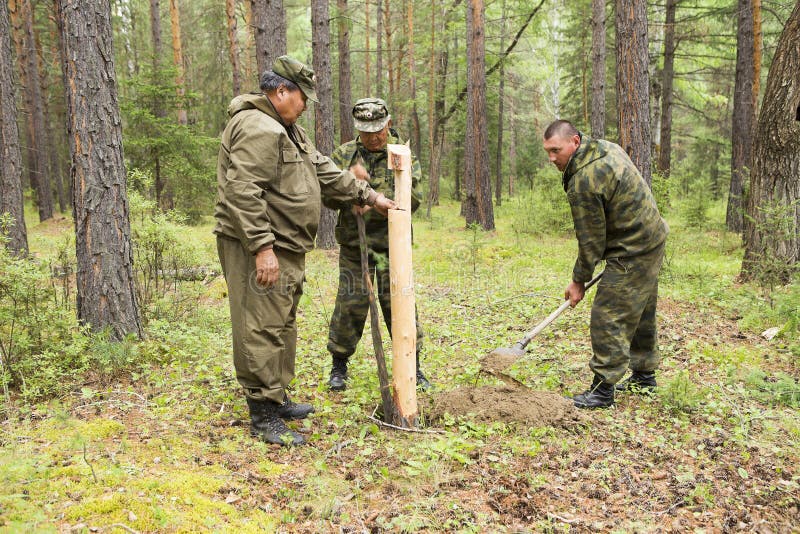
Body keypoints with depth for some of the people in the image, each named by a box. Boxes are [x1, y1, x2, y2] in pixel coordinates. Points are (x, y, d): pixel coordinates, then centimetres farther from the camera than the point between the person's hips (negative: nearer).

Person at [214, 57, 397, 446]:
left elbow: (324, 172, 25)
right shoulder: (257, 128, -16)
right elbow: (243, 192, -24)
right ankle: (263, 418, 0)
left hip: (285, 248, 11)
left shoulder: (287, 130, 20)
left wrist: (368, 196, 22)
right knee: (262, 329, -7)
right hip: (259, 250, -11)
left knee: (281, 326, 18)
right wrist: (263, 247, -26)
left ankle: (276, 399, 31)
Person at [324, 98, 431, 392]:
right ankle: (339, 366, 20)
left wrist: (374, 202, -23)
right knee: (350, 306, 3)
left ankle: (412, 368, 16)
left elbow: (412, 199, -11)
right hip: (354, 246, 1)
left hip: (392, 247, -1)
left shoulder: (405, 156, 1)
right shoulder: (343, 155, 6)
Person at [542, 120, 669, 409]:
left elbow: (591, 240, -19)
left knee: (608, 316, -8)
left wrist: (579, 280, -8)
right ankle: (644, 376, 33)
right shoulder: (606, 147, 6)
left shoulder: (584, 181, -25)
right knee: (641, 313, 20)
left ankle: (602, 390, -4)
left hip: (632, 252, -11)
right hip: (653, 237, 11)